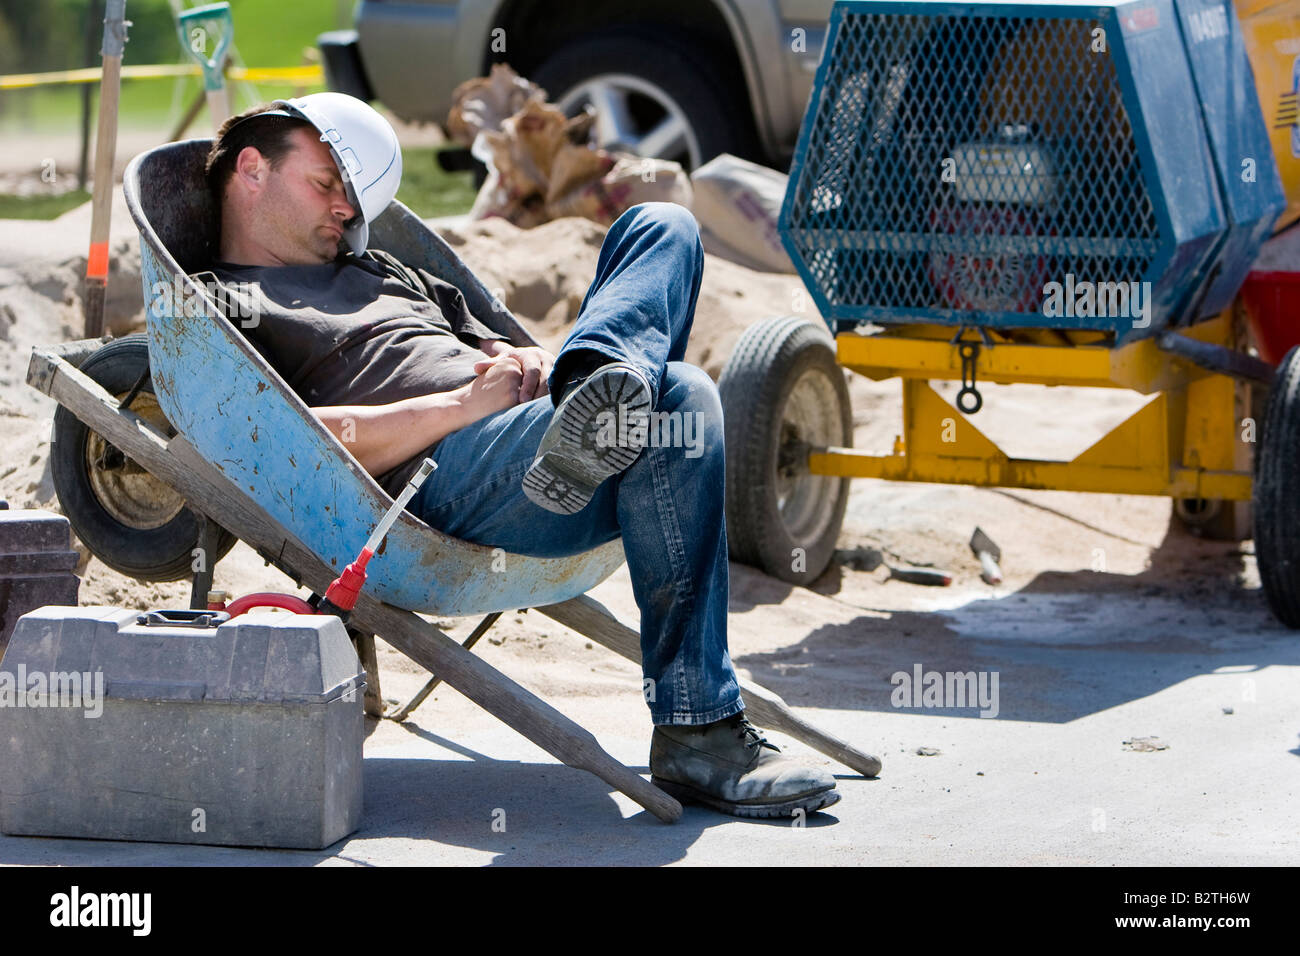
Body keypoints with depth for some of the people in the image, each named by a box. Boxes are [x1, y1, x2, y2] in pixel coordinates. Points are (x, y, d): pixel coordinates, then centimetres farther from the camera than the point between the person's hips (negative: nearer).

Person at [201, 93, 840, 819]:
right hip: (443, 476, -8)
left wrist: (525, 361, 7)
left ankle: (597, 389, -38)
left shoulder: (376, 268, 40)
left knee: (662, 228, -3)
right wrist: (466, 403, -13)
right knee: (679, 399, -32)